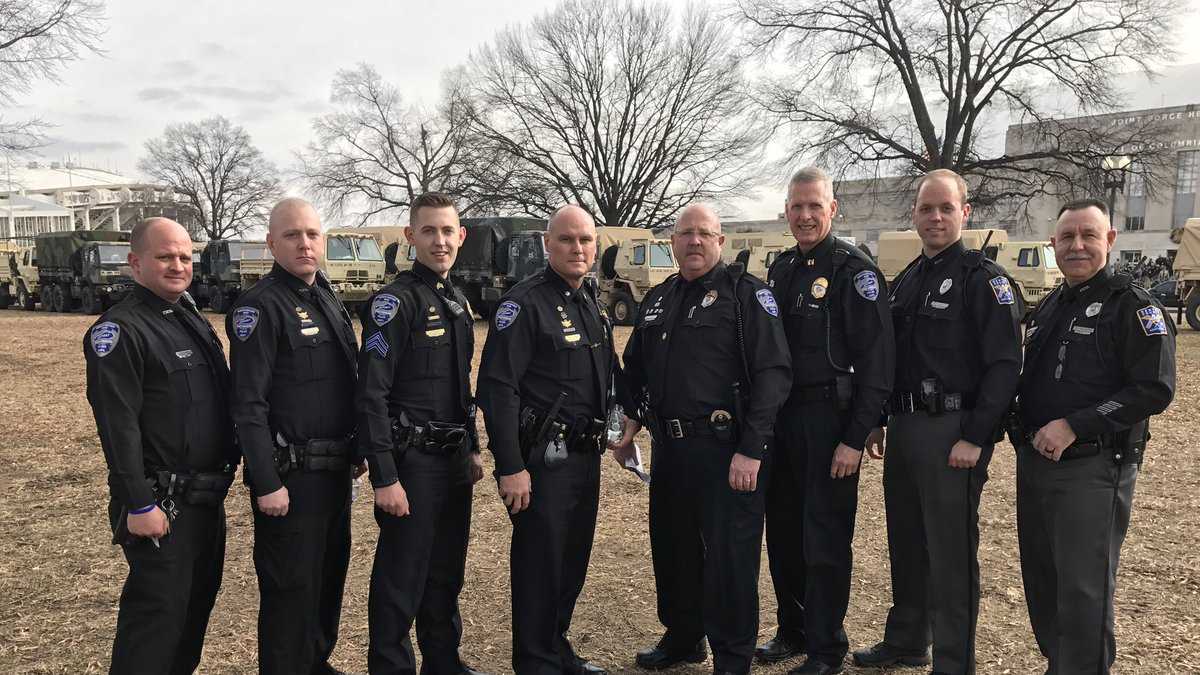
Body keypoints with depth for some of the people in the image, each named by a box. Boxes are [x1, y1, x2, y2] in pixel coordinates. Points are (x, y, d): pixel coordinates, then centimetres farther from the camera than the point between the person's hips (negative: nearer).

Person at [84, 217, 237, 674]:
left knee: (199, 601, 18)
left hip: (208, 498, 9)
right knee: (158, 611, -2)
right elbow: (118, 426, -19)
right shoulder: (119, 331, -13)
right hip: (161, 504, -8)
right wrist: (138, 505, -21)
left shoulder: (195, 322, 13)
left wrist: (229, 466, 14)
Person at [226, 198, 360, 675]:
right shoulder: (259, 307, -13)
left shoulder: (329, 300, 12)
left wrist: (354, 453, 16)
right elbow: (248, 404, -18)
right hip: (290, 475, -8)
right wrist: (266, 483, -20)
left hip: (335, 470, 8)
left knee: (331, 573, 20)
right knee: (291, 587, 2)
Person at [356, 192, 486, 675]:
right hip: (412, 462, -8)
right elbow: (371, 394, -18)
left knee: (447, 573, 19)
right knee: (401, 580, 3)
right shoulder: (396, 301, -13)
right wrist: (385, 477, -21)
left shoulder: (457, 301, 12)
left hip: (454, 461, 8)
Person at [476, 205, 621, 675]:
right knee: (539, 565, 3)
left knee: (573, 561, 18)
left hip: (586, 456, 8)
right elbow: (497, 386, -19)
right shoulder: (525, 304, -14)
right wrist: (510, 467, -21)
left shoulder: (593, 304, 12)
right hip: (542, 459, -8)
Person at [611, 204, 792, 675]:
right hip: (668, 449, 7)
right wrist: (630, 428, 14)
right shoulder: (657, 299, 13)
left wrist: (750, 450, -18)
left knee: (729, 556, 2)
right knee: (671, 548, 17)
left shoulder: (746, 292, -7)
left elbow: (773, 372, -14)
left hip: (726, 451, -6)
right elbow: (636, 372, 22)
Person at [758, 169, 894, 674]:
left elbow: (876, 363, -13)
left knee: (825, 542, 2)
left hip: (829, 424, -7)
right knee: (782, 535, 15)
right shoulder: (781, 268, 12)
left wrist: (855, 438, -17)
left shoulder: (854, 271, -9)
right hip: (781, 420, 7)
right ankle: (792, 631, 32)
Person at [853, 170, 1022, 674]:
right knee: (905, 542, 17)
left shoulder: (984, 279, -8)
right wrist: (879, 422, 14)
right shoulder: (905, 281, 14)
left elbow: (1003, 365, -14)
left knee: (951, 552, 0)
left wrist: (974, 438, -18)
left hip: (953, 432, -7)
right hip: (904, 428, 8)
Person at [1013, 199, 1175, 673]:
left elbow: (1154, 389, -16)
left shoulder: (1132, 306, -8)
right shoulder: (1049, 307, 14)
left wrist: (1074, 426, -21)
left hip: (1092, 470, -7)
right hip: (1034, 462, 7)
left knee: (1083, 590, -1)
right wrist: (1024, 425, 6)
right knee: (1040, 579, 16)